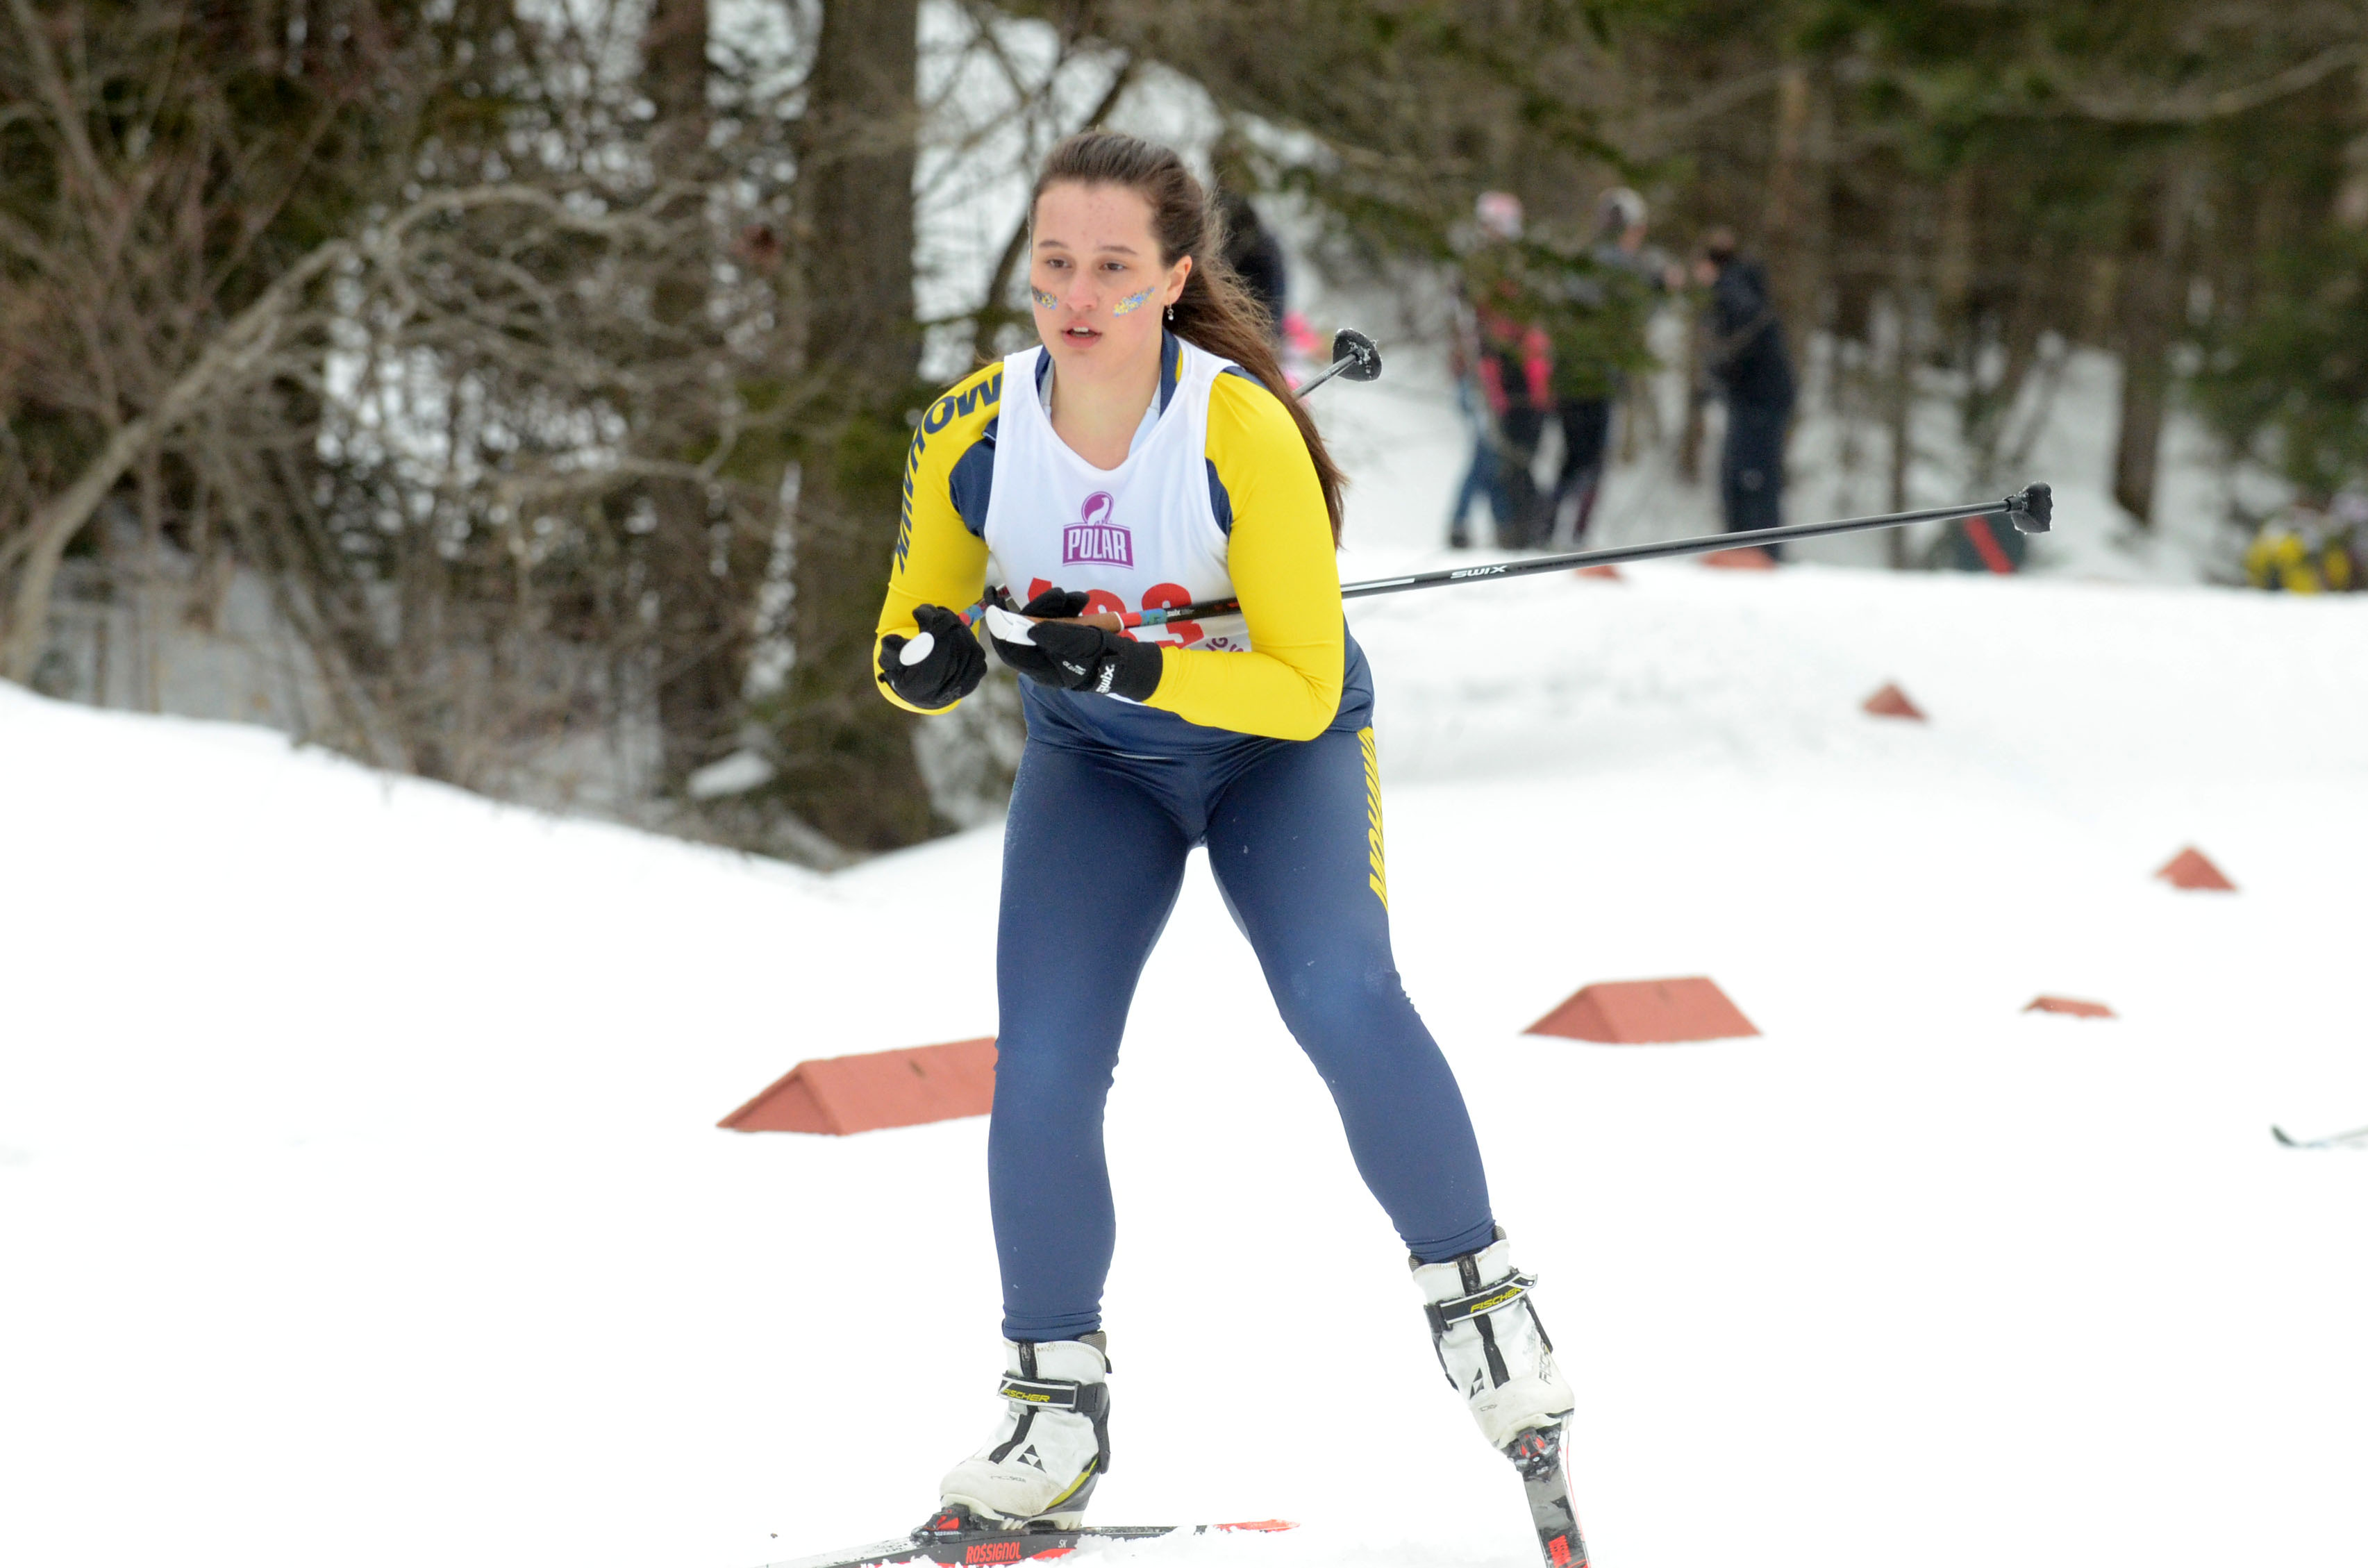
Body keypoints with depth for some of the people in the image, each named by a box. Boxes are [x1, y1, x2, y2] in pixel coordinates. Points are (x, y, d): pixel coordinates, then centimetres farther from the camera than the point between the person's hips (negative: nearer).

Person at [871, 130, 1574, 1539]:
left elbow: (1304, 684, -24)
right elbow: (913, 645, -4)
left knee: (1340, 1000, -27)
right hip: (1093, 764, 3)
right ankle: (1058, 1401, 2)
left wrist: (1139, 668, -37)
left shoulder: (1245, 434, -28)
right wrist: (925, 660, -28)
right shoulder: (972, 440, -18)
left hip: (1280, 744, -3)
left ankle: (1474, 1289, -5)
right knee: (1042, 1066, -14)